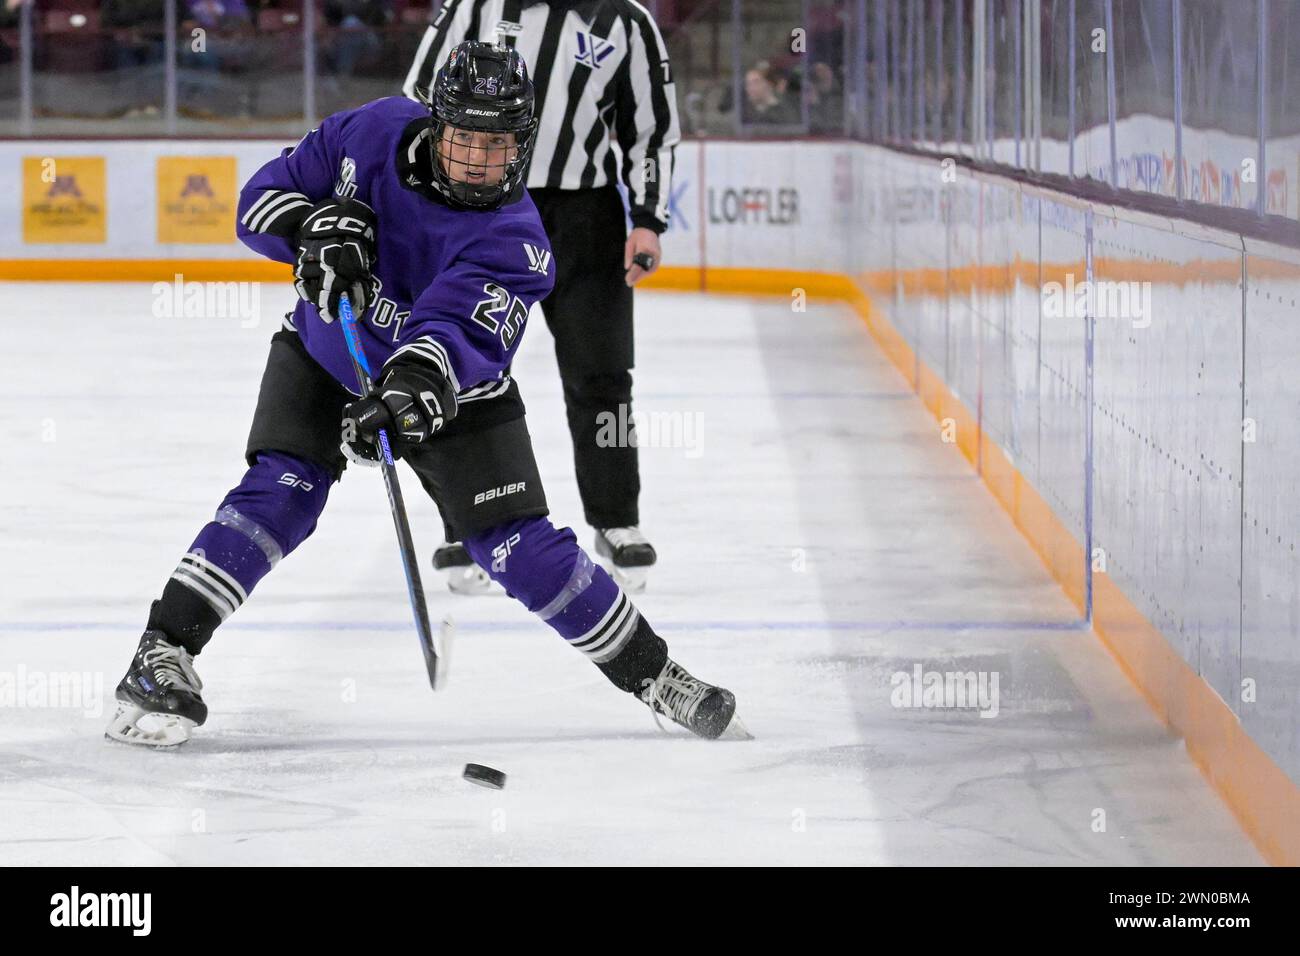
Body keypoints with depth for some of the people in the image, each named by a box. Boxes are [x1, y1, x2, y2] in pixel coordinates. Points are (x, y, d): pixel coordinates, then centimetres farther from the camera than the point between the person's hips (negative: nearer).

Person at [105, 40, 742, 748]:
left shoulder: (513, 239, -27)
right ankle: (161, 657, -18)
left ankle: (652, 674, 8)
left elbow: (454, 330, -43)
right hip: (323, 357, 1)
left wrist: (416, 387, -62)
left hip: (449, 389, -1)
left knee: (519, 548, -7)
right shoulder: (375, 133, -20)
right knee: (280, 492, -20)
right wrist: (319, 227, -32)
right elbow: (261, 198, -12)